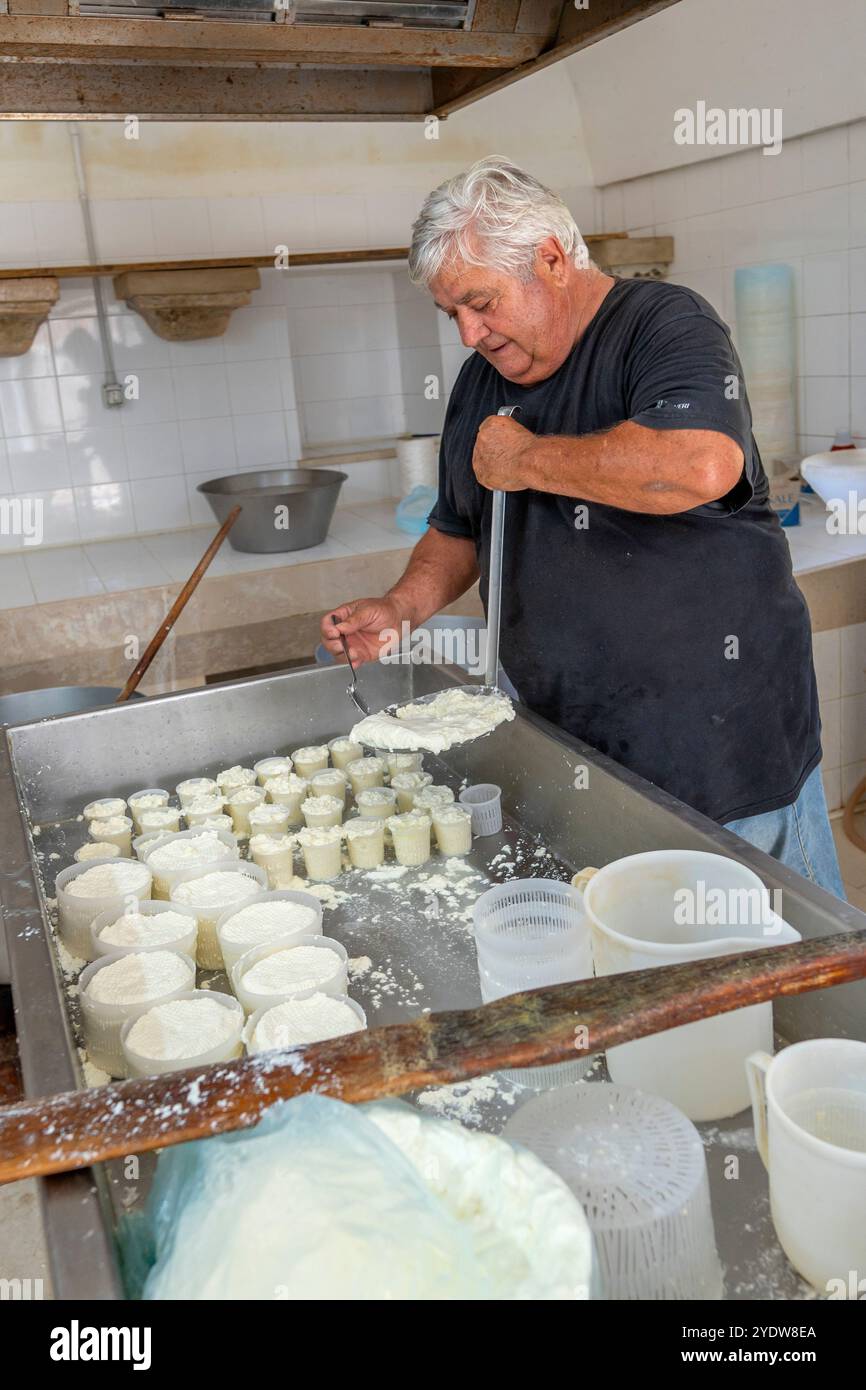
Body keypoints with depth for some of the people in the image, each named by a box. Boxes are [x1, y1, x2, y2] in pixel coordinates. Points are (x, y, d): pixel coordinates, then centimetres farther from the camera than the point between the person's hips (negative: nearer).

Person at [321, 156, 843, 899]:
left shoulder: (664, 323, -10)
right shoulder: (483, 380, 13)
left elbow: (702, 465, -32)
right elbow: (460, 528, 24)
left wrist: (526, 459, -19)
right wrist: (401, 607, 4)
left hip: (721, 738, -5)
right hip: (565, 745, 6)